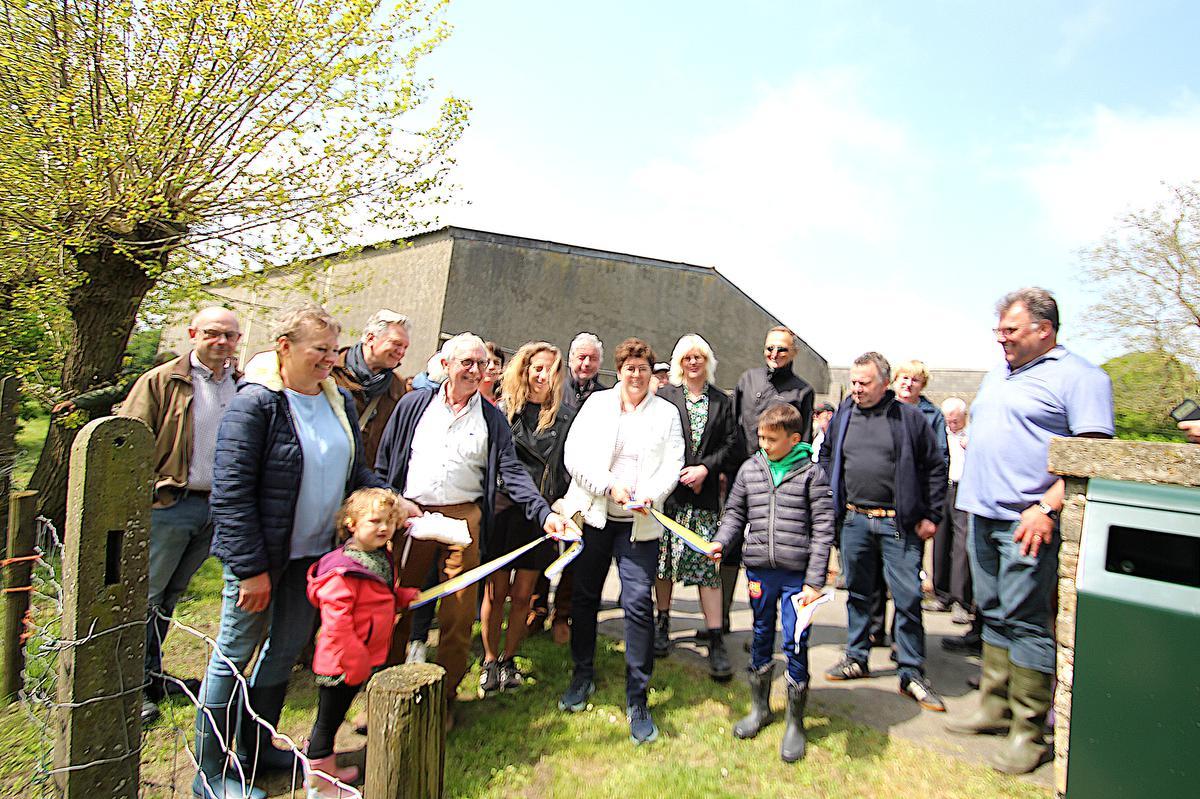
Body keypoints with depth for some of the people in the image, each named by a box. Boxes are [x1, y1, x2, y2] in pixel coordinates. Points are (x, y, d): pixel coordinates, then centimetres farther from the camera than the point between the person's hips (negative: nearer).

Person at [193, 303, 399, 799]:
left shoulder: (339, 401, 4)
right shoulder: (255, 403, -16)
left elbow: (355, 472, 12)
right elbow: (231, 493, -18)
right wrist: (251, 567, -19)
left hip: (315, 552, 7)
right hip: (262, 556, -6)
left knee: (286, 650, 19)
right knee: (236, 653, 9)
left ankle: (258, 748, 39)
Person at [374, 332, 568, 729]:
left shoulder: (492, 418, 6)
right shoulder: (414, 405, 7)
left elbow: (512, 471, 0)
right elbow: (384, 464, 9)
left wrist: (544, 513, -13)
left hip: (463, 518, 0)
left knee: (458, 614, 4)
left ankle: (445, 698, 22)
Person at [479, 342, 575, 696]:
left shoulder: (565, 417, 5)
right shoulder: (501, 410, 2)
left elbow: (569, 468, 4)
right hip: (502, 511, -1)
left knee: (522, 596, 9)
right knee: (495, 593, 7)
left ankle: (509, 659, 30)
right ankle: (489, 661, 27)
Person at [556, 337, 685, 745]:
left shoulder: (666, 413, 8)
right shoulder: (597, 403, 6)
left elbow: (672, 465, -1)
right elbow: (574, 455, -3)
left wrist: (649, 496, -19)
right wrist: (609, 484, -15)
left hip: (640, 523, -1)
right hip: (593, 514, 1)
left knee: (638, 602, -8)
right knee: (585, 595, 11)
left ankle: (637, 699, 8)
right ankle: (582, 676, 33)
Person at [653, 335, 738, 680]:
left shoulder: (722, 401, 11)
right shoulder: (664, 396, 2)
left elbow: (731, 442, 5)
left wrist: (705, 468, -9)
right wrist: (680, 474, -9)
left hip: (706, 493, 1)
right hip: (668, 489, -1)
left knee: (708, 562, -2)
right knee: (664, 558, 8)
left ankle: (716, 642, 5)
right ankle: (663, 623, 28)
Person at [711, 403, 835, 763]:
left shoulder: (812, 474, -5)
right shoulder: (750, 469, 4)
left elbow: (823, 530, -6)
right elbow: (735, 512, 12)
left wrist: (814, 581, -10)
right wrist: (721, 541, -6)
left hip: (797, 573, -3)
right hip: (759, 569, 3)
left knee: (795, 643, 2)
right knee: (761, 637, 16)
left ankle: (795, 723, 22)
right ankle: (760, 707, 36)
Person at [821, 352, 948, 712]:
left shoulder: (909, 417, -2)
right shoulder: (842, 416, 7)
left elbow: (935, 468, 1)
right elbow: (826, 458, 18)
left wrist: (931, 516, -2)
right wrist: (830, 503, 10)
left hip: (899, 523, -3)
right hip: (854, 520, 3)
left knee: (908, 597, 1)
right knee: (858, 592, 14)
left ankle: (912, 673, 16)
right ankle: (856, 658, 29)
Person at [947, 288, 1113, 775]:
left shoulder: (1079, 377, -5)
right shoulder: (997, 376, 18)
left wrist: (1047, 507, -22)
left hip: (1027, 521, -7)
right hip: (982, 514, 8)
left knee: (1024, 621, -2)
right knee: (993, 614, 14)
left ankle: (1029, 731, 11)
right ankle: (995, 707, 26)